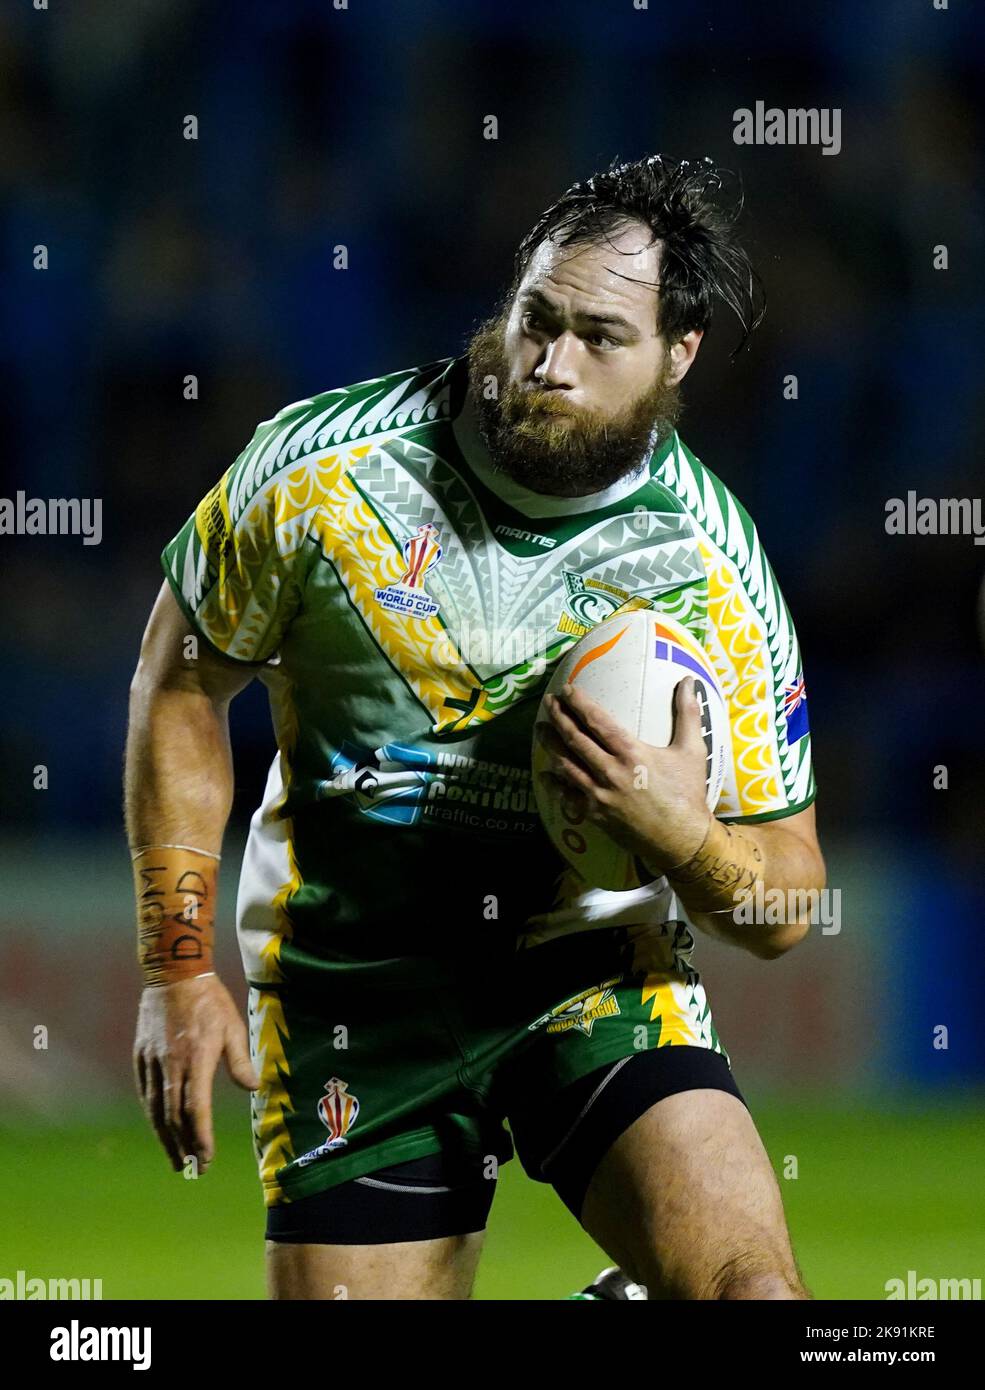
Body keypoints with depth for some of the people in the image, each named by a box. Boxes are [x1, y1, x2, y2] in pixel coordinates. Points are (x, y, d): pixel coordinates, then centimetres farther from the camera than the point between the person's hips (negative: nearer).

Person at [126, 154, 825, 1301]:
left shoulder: (715, 570, -7)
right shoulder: (318, 468, -10)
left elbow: (783, 913, 0)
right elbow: (178, 683, 5)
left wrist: (683, 836, -23)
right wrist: (178, 969, 0)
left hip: (598, 981, 0)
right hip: (348, 1000, 0)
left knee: (755, 1290, -21)